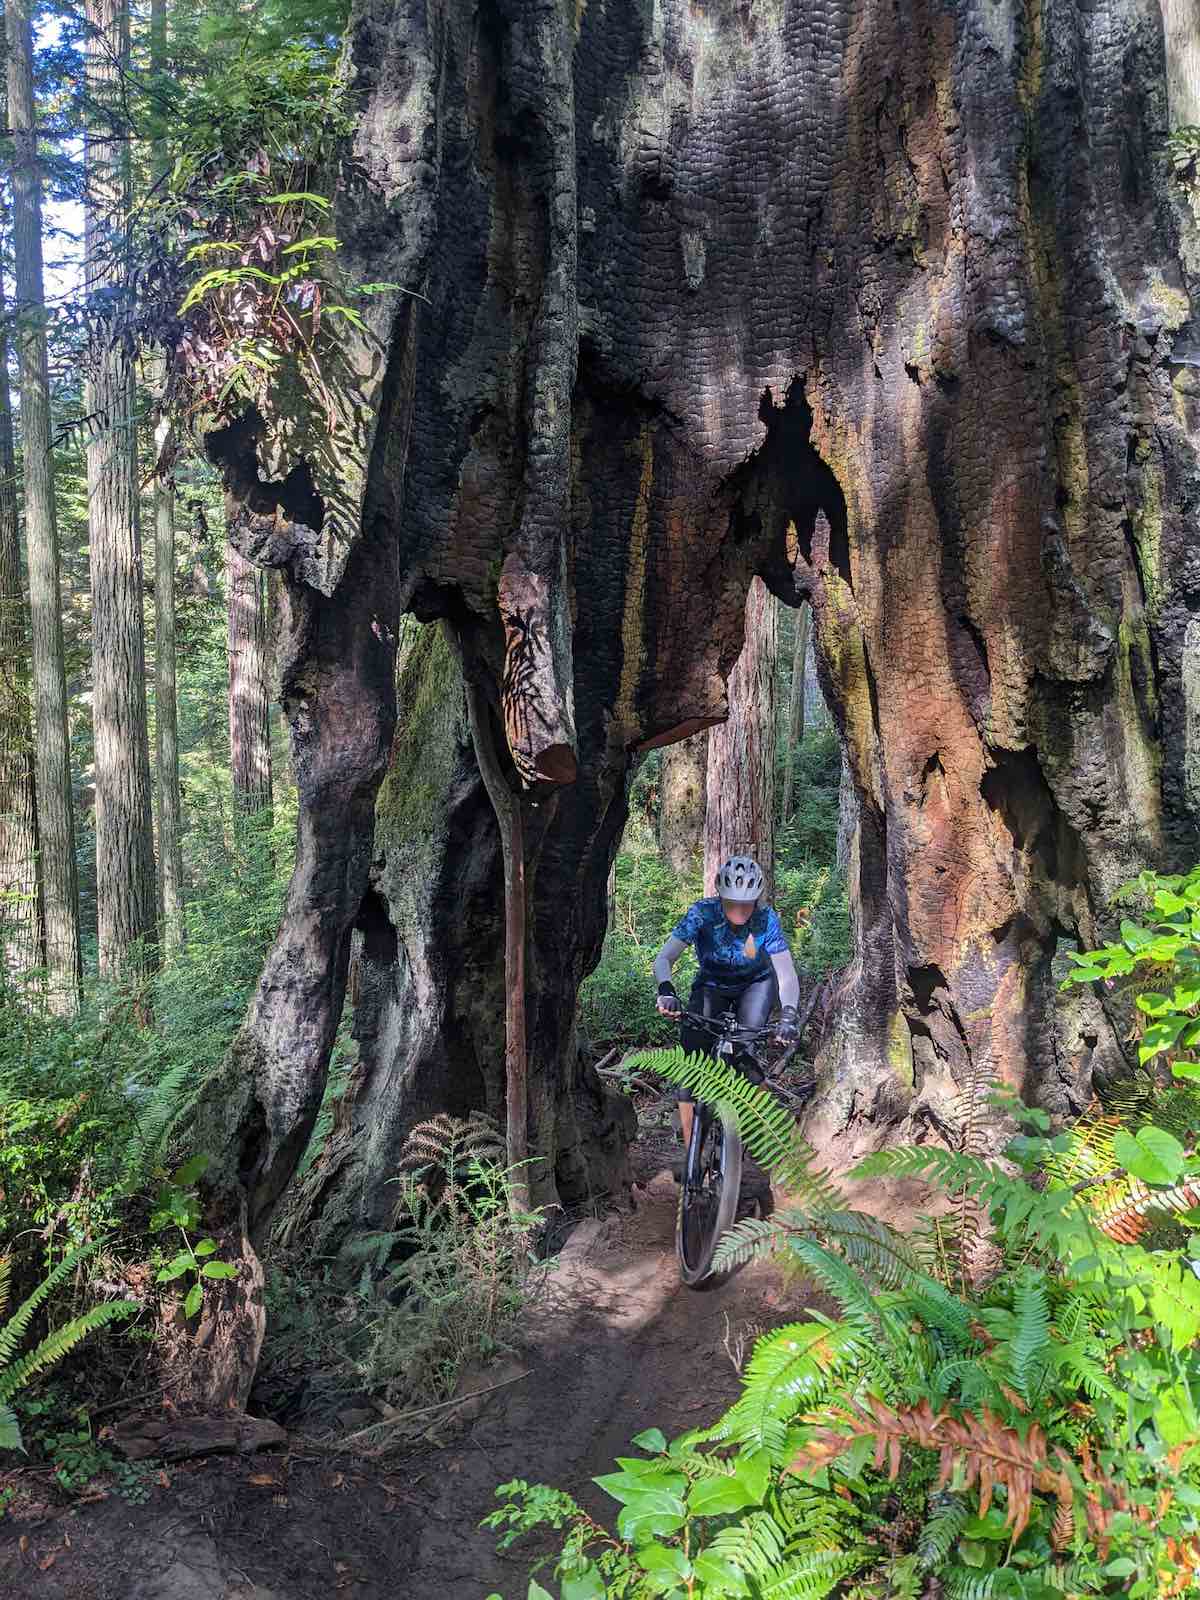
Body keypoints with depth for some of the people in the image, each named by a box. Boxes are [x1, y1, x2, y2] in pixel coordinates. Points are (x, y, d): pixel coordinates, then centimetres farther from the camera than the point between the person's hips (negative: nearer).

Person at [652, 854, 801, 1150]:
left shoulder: (766, 919, -27)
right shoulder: (702, 913, -28)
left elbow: (787, 975, -31)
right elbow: (663, 959, -33)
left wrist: (788, 1016, -49)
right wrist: (666, 990, -53)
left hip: (755, 984, 0)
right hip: (712, 986, 0)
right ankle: (690, 1150, -9)